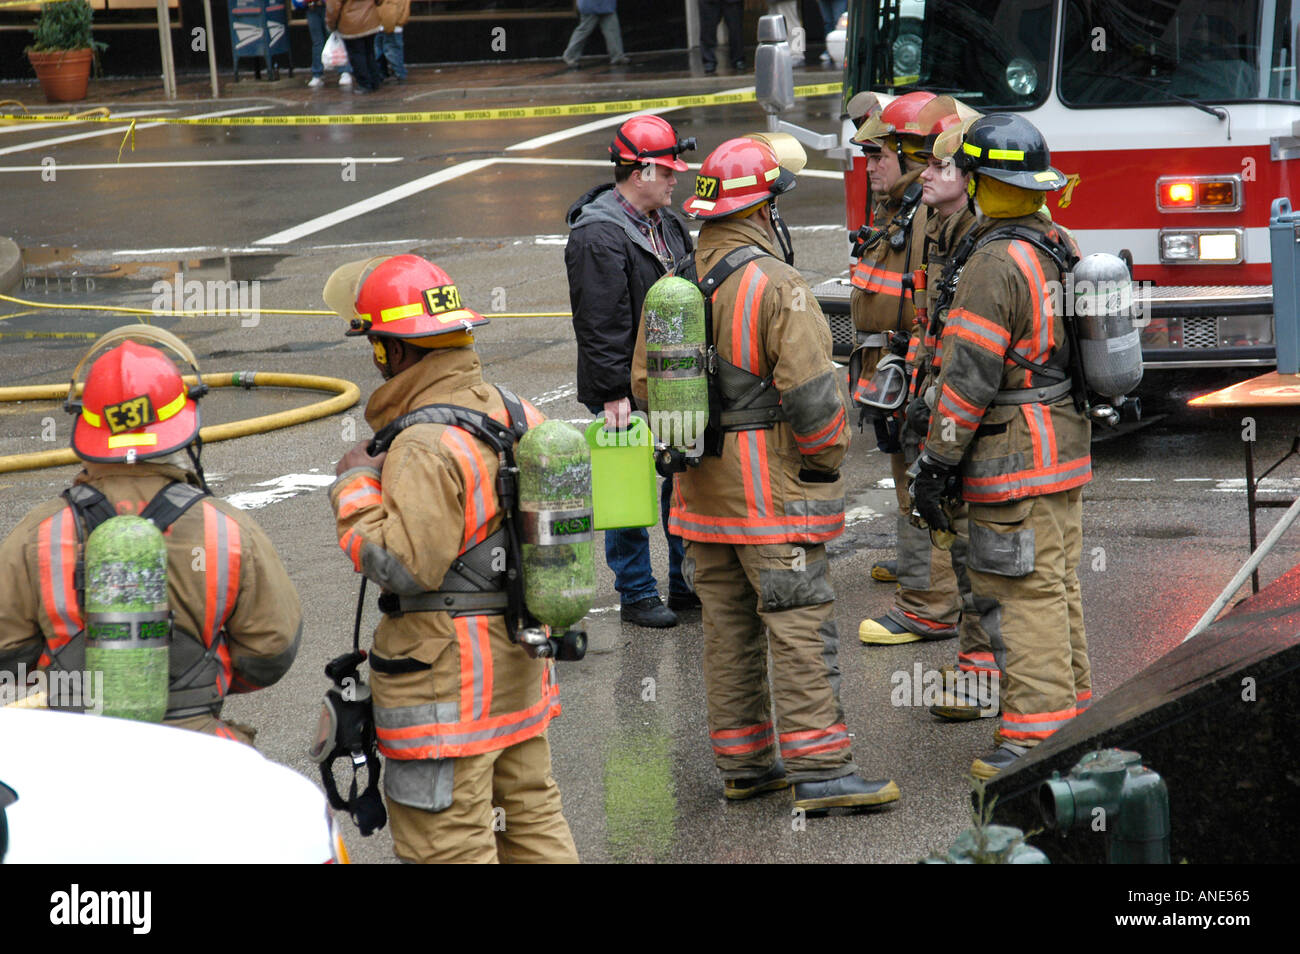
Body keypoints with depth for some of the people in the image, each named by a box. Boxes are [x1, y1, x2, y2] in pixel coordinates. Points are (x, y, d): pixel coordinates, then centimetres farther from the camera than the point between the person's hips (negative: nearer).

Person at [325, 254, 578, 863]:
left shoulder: (426, 448, -22)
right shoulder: (517, 415, 7)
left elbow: (404, 565, -27)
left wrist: (356, 489, -15)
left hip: (448, 676, -9)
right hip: (521, 666, 9)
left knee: (448, 843, -3)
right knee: (532, 817, 18)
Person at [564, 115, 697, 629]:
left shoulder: (667, 224, 10)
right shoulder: (598, 235, -18)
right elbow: (601, 323, -20)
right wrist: (614, 393, -21)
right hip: (627, 392, -8)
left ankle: (687, 582, 26)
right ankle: (637, 594, 10)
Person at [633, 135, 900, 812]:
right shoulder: (777, 287, -17)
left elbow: (647, 381, 13)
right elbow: (810, 390, -21)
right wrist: (826, 460, -7)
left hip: (705, 493, 7)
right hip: (773, 495, -7)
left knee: (728, 627, 13)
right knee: (800, 626, -6)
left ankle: (742, 762, 19)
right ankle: (818, 771, -9)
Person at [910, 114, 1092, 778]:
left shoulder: (997, 265, -20)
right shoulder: (1058, 247, 10)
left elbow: (969, 379, -21)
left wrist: (935, 465, -15)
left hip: (1015, 461, -10)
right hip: (1065, 446, 10)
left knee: (1024, 593, -7)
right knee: (1055, 584, 17)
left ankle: (1037, 735, -7)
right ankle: (1071, 712, 24)